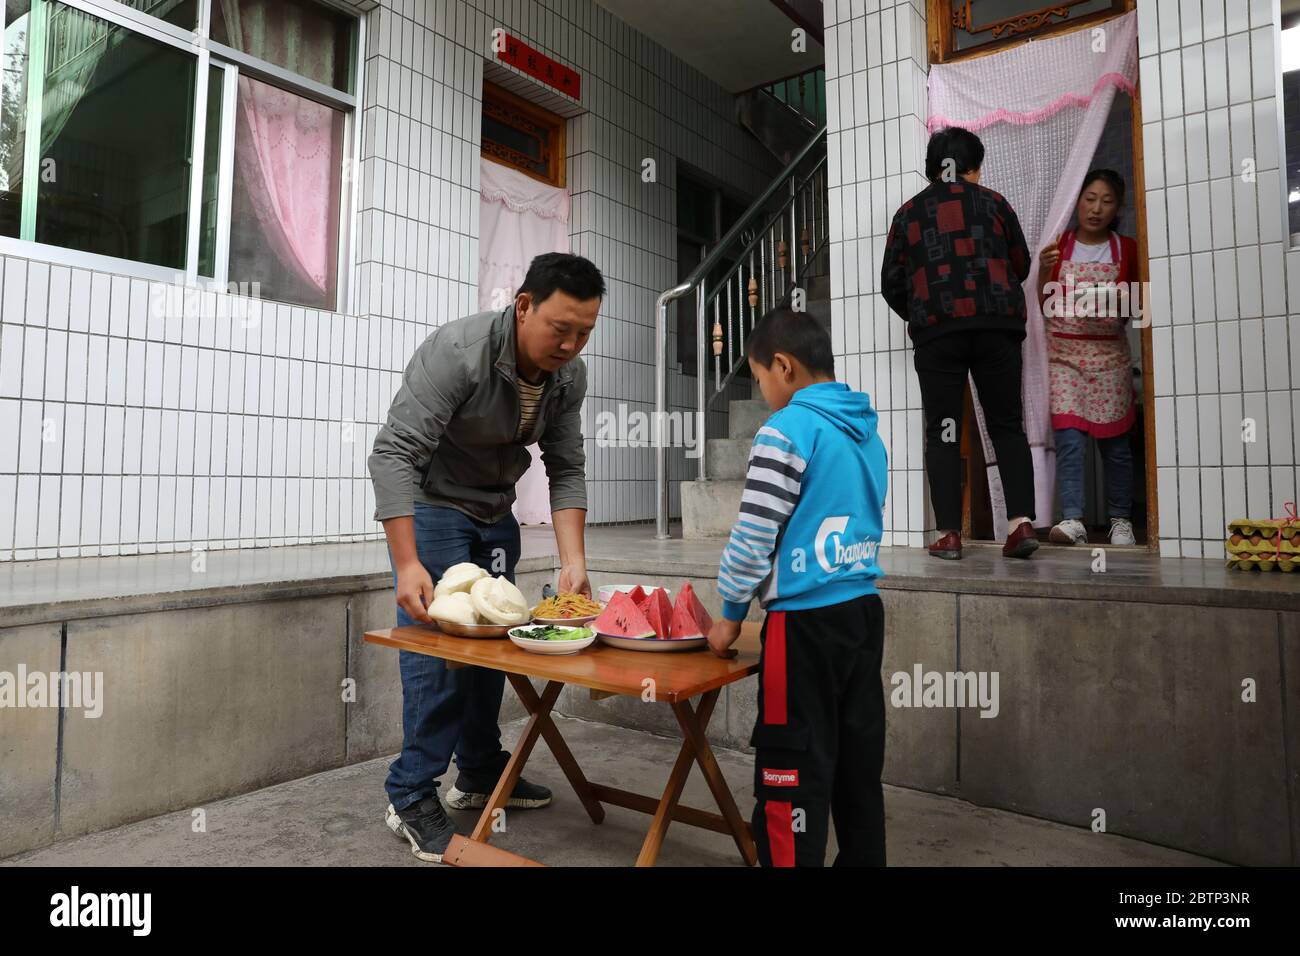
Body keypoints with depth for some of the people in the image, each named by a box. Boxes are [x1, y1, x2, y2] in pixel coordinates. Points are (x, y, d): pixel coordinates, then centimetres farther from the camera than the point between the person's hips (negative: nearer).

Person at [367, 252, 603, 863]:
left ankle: (480, 774, 25)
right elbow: (394, 453, -32)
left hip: (495, 514, 6)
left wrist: (573, 559, -19)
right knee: (438, 642, -8)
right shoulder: (456, 352, -29)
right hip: (432, 508, -6)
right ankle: (411, 798, 5)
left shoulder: (570, 375, -11)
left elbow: (566, 470, -7)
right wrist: (406, 564, -38)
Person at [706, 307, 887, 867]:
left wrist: (730, 614, 0)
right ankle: (862, 856, 29)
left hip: (806, 621, -8)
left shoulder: (787, 430, -12)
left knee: (794, 768, 2)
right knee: (858, 759, 17)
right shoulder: (869, 433, 12)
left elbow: (753, 537, -13)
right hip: (864, 610, 8)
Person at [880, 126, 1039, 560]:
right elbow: (1021, 266, 17)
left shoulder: (910, 212, 13)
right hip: (997, 325, 1)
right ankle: (1022, 521, -4)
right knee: (1007, 425, 8)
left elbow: (892, 282, 10)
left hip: (936, 330, -1)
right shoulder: (993, 203, 13)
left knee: (943, 431, 2)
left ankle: (948, 534, -2)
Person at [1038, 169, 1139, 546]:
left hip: (1110, 353, 1)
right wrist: (1044, 270, -13)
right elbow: (1044, 307, 3)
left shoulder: (1126, 248, 7)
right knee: (1068, 437, -13)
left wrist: (1119, 302, -11)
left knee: (1114, 440, 2)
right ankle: (1072, 520, -16)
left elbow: (1129, 312, 11)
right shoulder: (1059, 243, 5)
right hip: (1063, 352, -1)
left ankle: (1121, 521, 11)